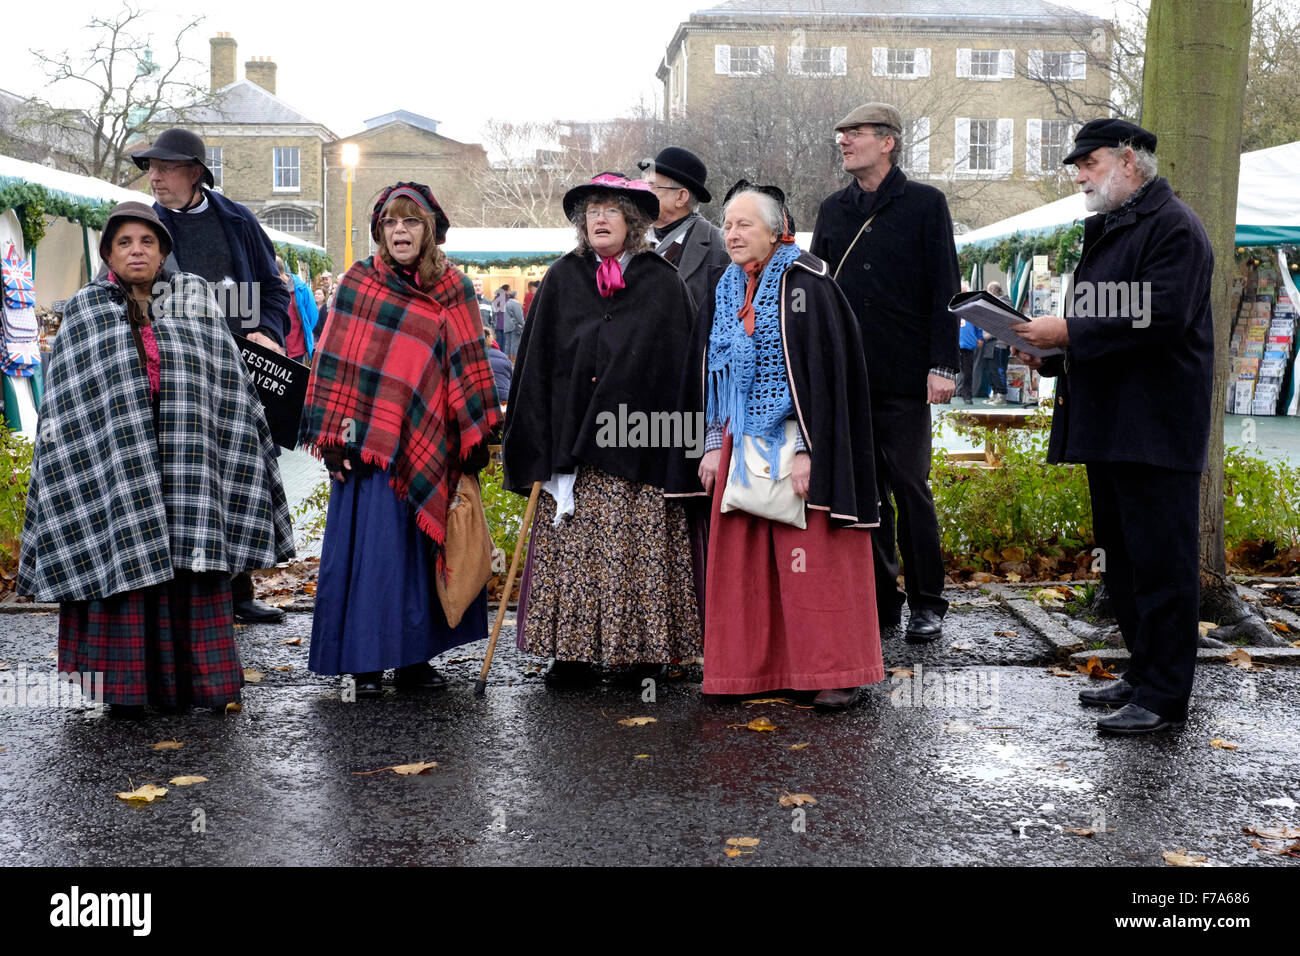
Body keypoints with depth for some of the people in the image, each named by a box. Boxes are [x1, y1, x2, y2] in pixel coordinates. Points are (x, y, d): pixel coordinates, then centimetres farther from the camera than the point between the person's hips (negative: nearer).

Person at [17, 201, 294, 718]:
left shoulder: (195, 300, 9)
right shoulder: (84, 313, 8)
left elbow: (229, 384, 9)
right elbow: (65, 403, 6)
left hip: (188, 466, 1)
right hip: (117, 464, -1)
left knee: (191, 571, 1)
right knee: (125, 560, -1)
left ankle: (196, 676, 10)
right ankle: (129, 684, 8)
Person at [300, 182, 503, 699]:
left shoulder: (453, 290, 8)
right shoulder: (359, 283, 1)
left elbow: (468, 367, 10)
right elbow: (336, 361, 0)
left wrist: (473, 440, 5)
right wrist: (336, 436, -7)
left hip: (428, 441, 3)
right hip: (372, 440, -3)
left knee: (424, 544, 7)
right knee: (370, 546, -3)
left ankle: (414, 656, 17)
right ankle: (365, 662, 7)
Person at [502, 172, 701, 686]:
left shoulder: (663, 284, 4)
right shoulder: (561, 280, 9)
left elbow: (677, 367, 2)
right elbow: (537, 364, 8)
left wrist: (676, 447, -4)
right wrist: (537, 443, 2)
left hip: (637, 445, -2)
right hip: (570, 443, 2)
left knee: (638, 548, 0)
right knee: (570, 548, 1)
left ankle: (644, 648, 10)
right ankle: (573, 649, 8)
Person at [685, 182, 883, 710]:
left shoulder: (804, 282, -9)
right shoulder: (727, 291, 12)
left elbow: (821, 368, -15)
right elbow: (709, 372, 16)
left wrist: (806, 449, -21)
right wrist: (714, 444, 11)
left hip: (793, 441, -7)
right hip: (743, 440, 7)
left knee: (811, 556, -4)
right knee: (742, 557, 7)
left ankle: (836, 671, 6)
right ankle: (755, 667, 17)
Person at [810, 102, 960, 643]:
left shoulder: (924, 204, 2)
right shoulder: (833, 210, 15)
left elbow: (944, 290, -2)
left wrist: (942, 365, -10)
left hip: (903, 376, -4)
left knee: (911, 489, -1)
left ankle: (926, 604, 9)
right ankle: (880, 601, 16)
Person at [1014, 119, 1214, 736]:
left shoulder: (1172, 226, -9)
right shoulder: (1105, 232, 20)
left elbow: (1162, 319, -22)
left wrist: (1069, 333, -18)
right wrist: (1048, 355, 7)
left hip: (1157, 429, -10)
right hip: (1108, 427, 10)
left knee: (1161, 562, -5)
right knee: (1121, 561, 15)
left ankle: (1164, 697, 1)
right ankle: (1143, 674, 26)